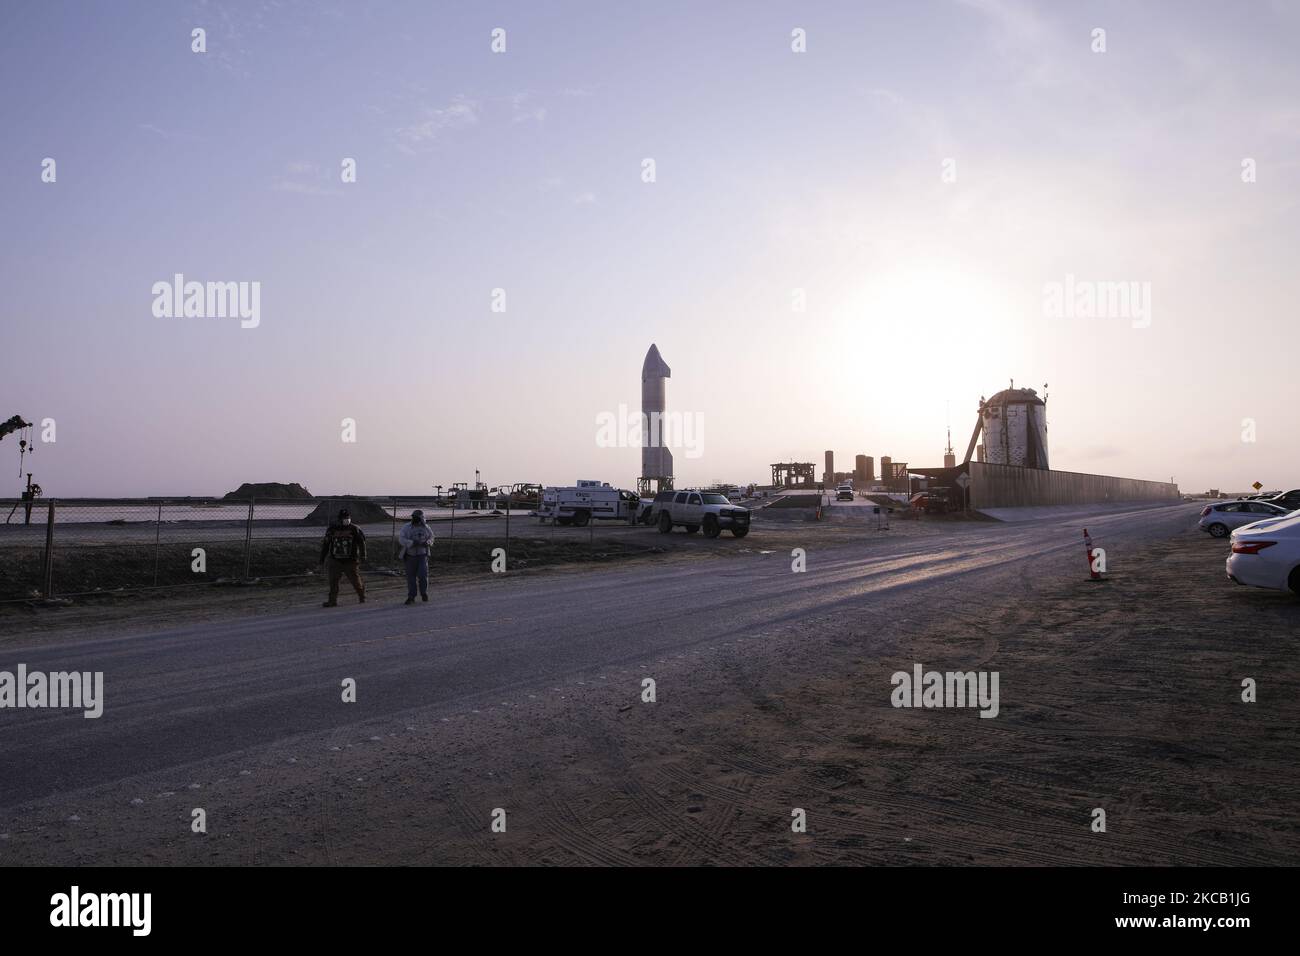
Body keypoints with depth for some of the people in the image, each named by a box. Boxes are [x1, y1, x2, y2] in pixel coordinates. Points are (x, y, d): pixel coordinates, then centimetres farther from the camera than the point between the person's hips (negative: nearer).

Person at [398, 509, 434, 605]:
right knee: (411, 577, 3)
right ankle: (411, 597, 14)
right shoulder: (406, 527, -8)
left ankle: (424, 593, 13)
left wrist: (427, 543, -11)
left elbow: (431, 538, 12)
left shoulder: (426, 528, -1)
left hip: (422, 555, 0)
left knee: (423, 575, -10)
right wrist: (412, 543, -30)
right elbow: (401, 539, -17)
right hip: (410, 556, 0)